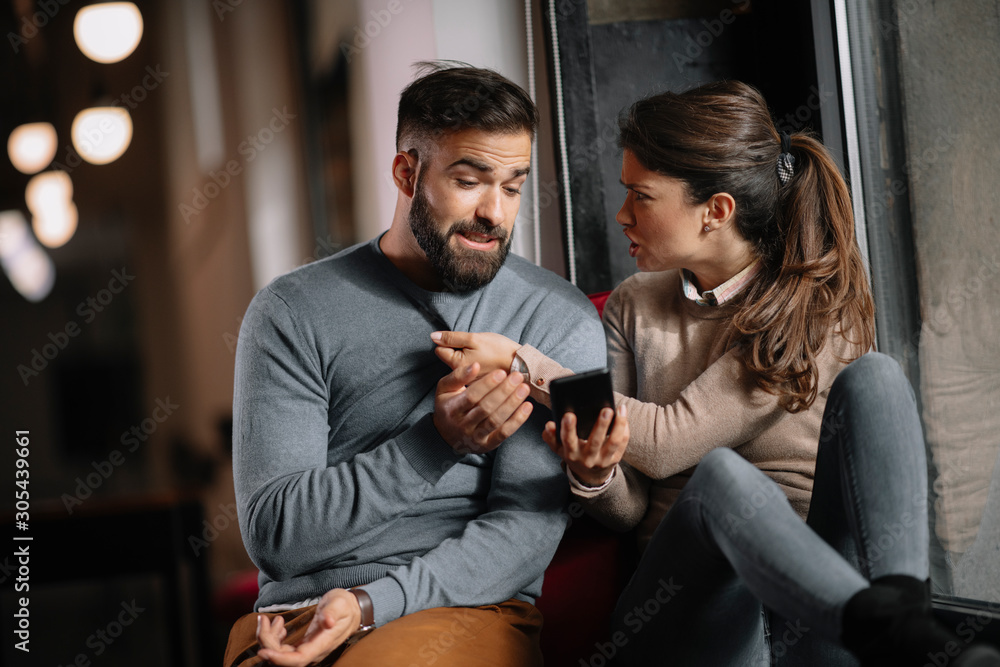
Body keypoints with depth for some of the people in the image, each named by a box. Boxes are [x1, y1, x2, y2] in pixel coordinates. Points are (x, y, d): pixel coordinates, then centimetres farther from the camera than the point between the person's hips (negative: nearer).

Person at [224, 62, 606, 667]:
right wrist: (439, 441, -15)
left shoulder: (562, 322, 6)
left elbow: (528, 527, -2)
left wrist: (370, 604, -17)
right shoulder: (291, 314, 5)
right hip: (298, 618, 1)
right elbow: (273, 533, -3)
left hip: (470, 609, -1)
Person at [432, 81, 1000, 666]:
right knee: (721, 475, -33)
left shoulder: (820, 305, -3)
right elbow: (630, 509, 9)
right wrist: (595, 475, -15)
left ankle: (897, 606, -45)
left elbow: (669, 441, -11)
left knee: (873, 377, -24)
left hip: (816, 600, -1)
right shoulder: (632, 307, 12)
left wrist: (523, 364, -7)